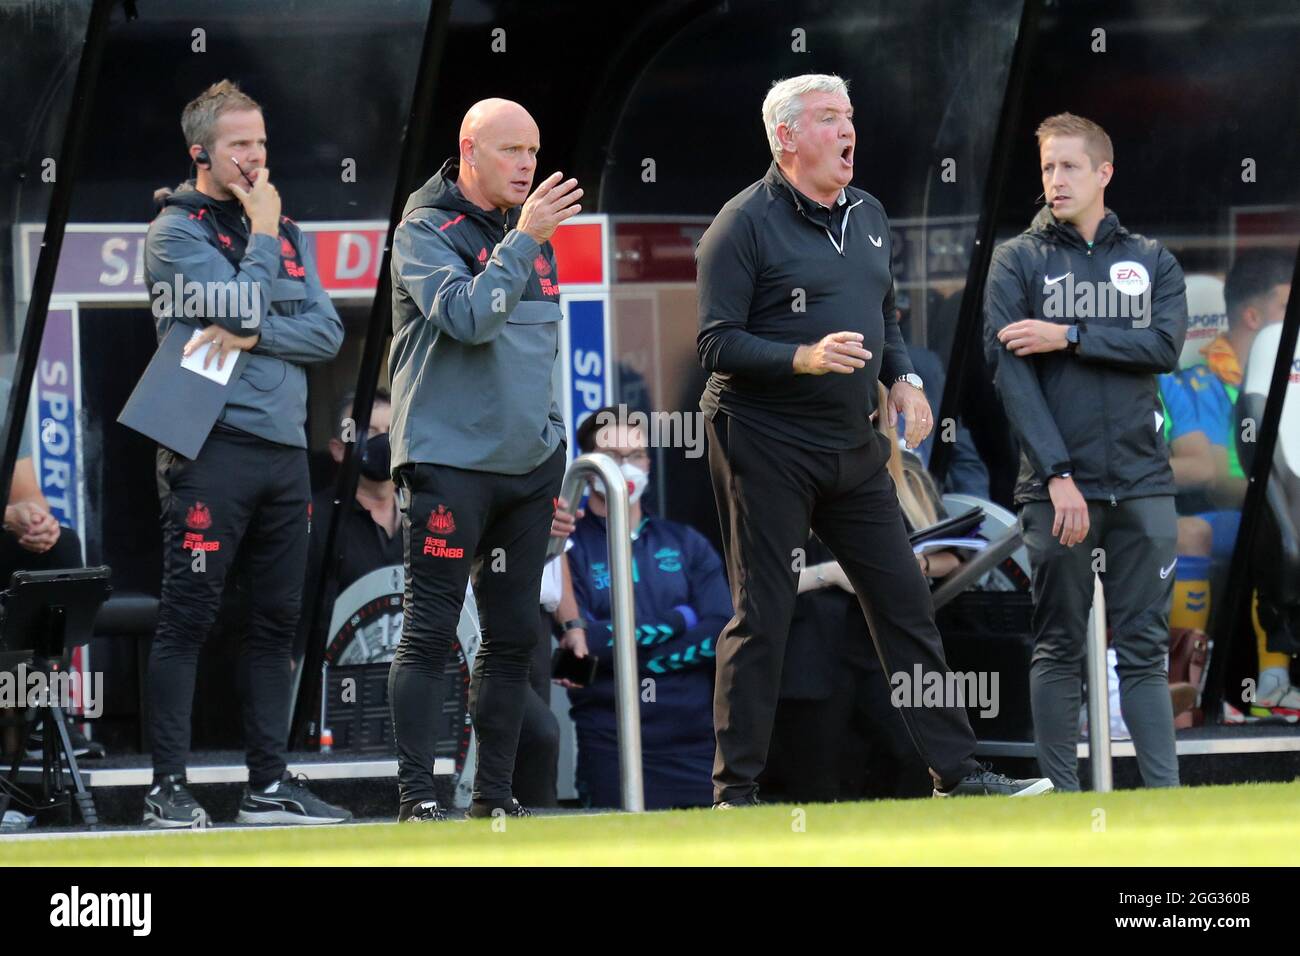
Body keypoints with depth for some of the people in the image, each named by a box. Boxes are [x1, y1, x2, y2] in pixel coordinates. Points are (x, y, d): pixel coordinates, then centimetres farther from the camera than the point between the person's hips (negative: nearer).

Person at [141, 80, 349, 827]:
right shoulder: (179, 230, -3)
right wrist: (261, 235, -4)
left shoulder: (287, 233, 16)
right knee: (189, 618, -7)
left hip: (285, 449, 7)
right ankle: (170, 787, -8)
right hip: (213, 448, -7)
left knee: (278, 621, 8)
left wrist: (254, 336, -10)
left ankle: (270, 784, 14)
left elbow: (327, 332, 5)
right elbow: (236, 308, -16)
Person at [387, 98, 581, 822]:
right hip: (450, 460, -7)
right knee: (430, 632, -7)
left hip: (529, 464, 7)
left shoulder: (532, 234, 15)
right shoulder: (426, 231, -7)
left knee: (515, 637, 7)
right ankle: (417, 798, -7)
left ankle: (495, 795, 12)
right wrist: (523, 240, -25)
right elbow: (468, 317, -23)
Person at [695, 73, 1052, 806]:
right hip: (766, 448, -7)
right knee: (762, 615, -5)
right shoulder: (746, 224, -9)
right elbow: (717, 343, -13)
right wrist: (803, 359, -26)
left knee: (906, 602, 6)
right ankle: (736, 792, 1)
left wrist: (902, 378, 6)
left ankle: (955, 770, 10)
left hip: (855, 445, 7)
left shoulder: (868, 215, 14)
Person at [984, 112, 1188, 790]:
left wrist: (1067, 337, -12)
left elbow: (1166, 346, -5)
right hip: (1057, 484, -2)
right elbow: (1008, 370, -6)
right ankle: (1061, 798, 3)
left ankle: (1165, 795, 0)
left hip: (1141, 482, 2)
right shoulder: (1018, 261, 4)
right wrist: (1058, 474, -15)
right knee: (1058, 649, 1)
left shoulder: (1152, 262, 11)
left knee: (1144, 649, 2)